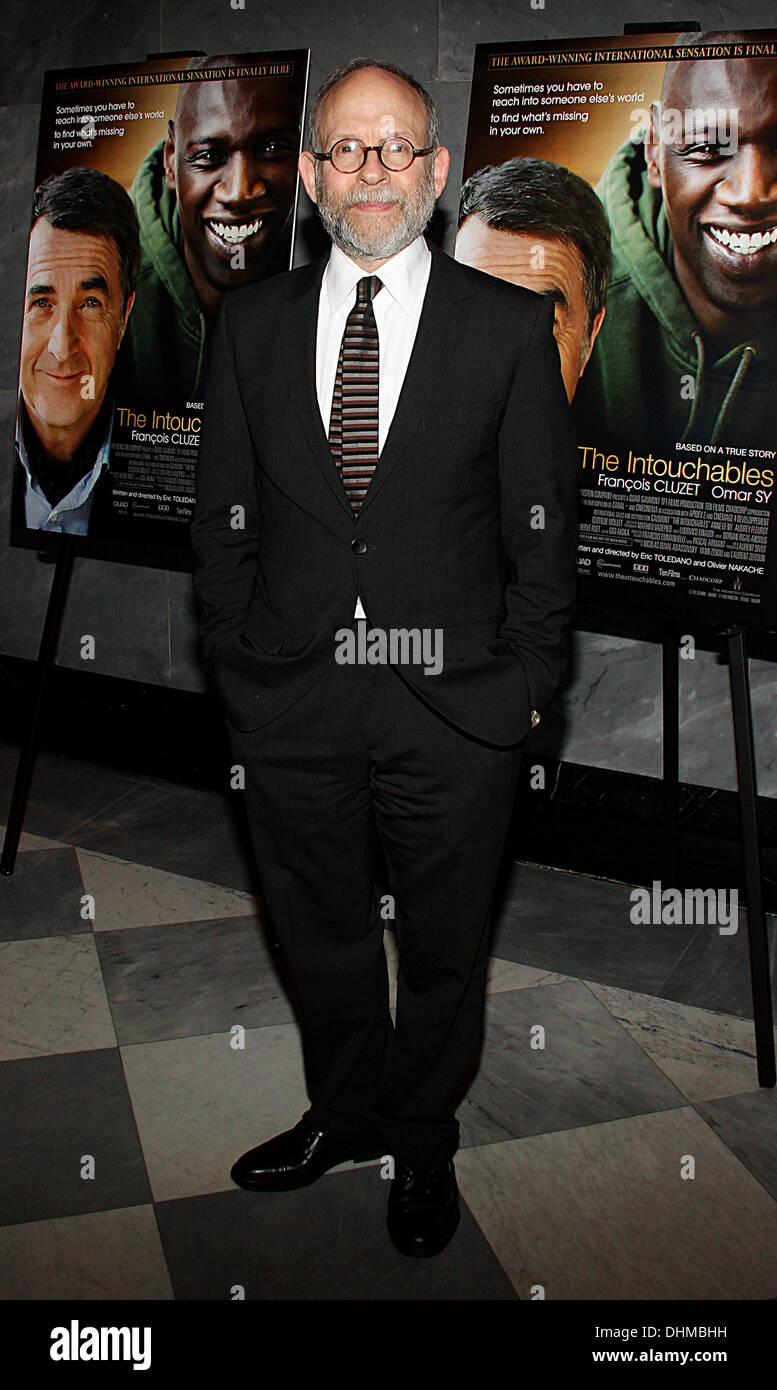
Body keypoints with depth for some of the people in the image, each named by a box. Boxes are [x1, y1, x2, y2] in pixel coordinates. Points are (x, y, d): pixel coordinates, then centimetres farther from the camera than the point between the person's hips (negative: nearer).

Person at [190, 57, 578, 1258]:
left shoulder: (509, 325, -3)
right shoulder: (252, 323, 4)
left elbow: (543, 521, -2)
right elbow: (223, 513, 7)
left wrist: (525, 683, -6)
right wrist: (237, 663, 2)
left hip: (454, 707, -2)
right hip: (289, 705, 2)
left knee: (445, 946, 15)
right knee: (320, 934, 19)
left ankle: (423, 1143, 41)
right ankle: (344, 1113, 46)